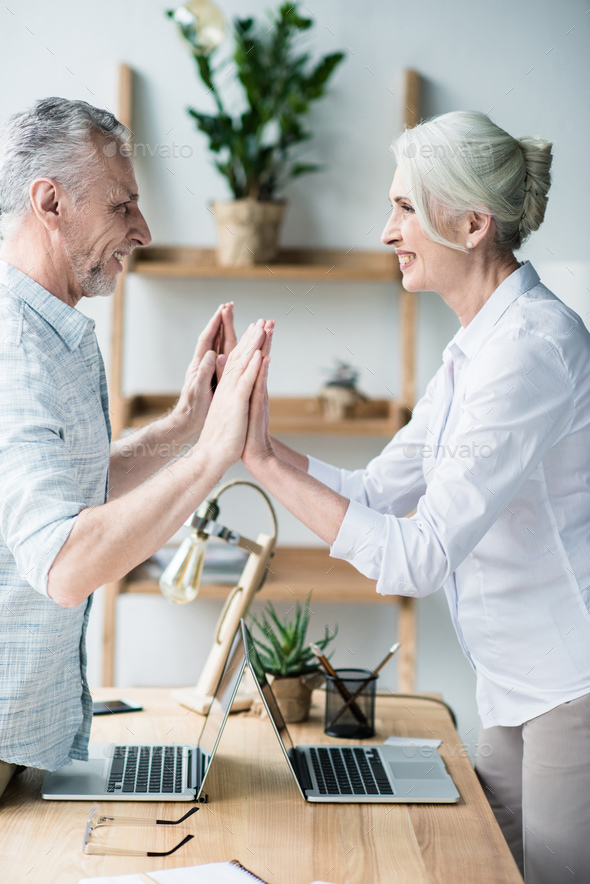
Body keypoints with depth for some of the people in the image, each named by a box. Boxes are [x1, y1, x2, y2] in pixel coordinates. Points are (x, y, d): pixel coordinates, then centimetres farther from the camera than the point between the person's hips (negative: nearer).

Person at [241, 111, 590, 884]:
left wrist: (266, 462, -24)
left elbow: (419, 558, -26)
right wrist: (250, 436, 2)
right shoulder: (477, 346, 10)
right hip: (517, 685, 10)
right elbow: (380, 491, 11)